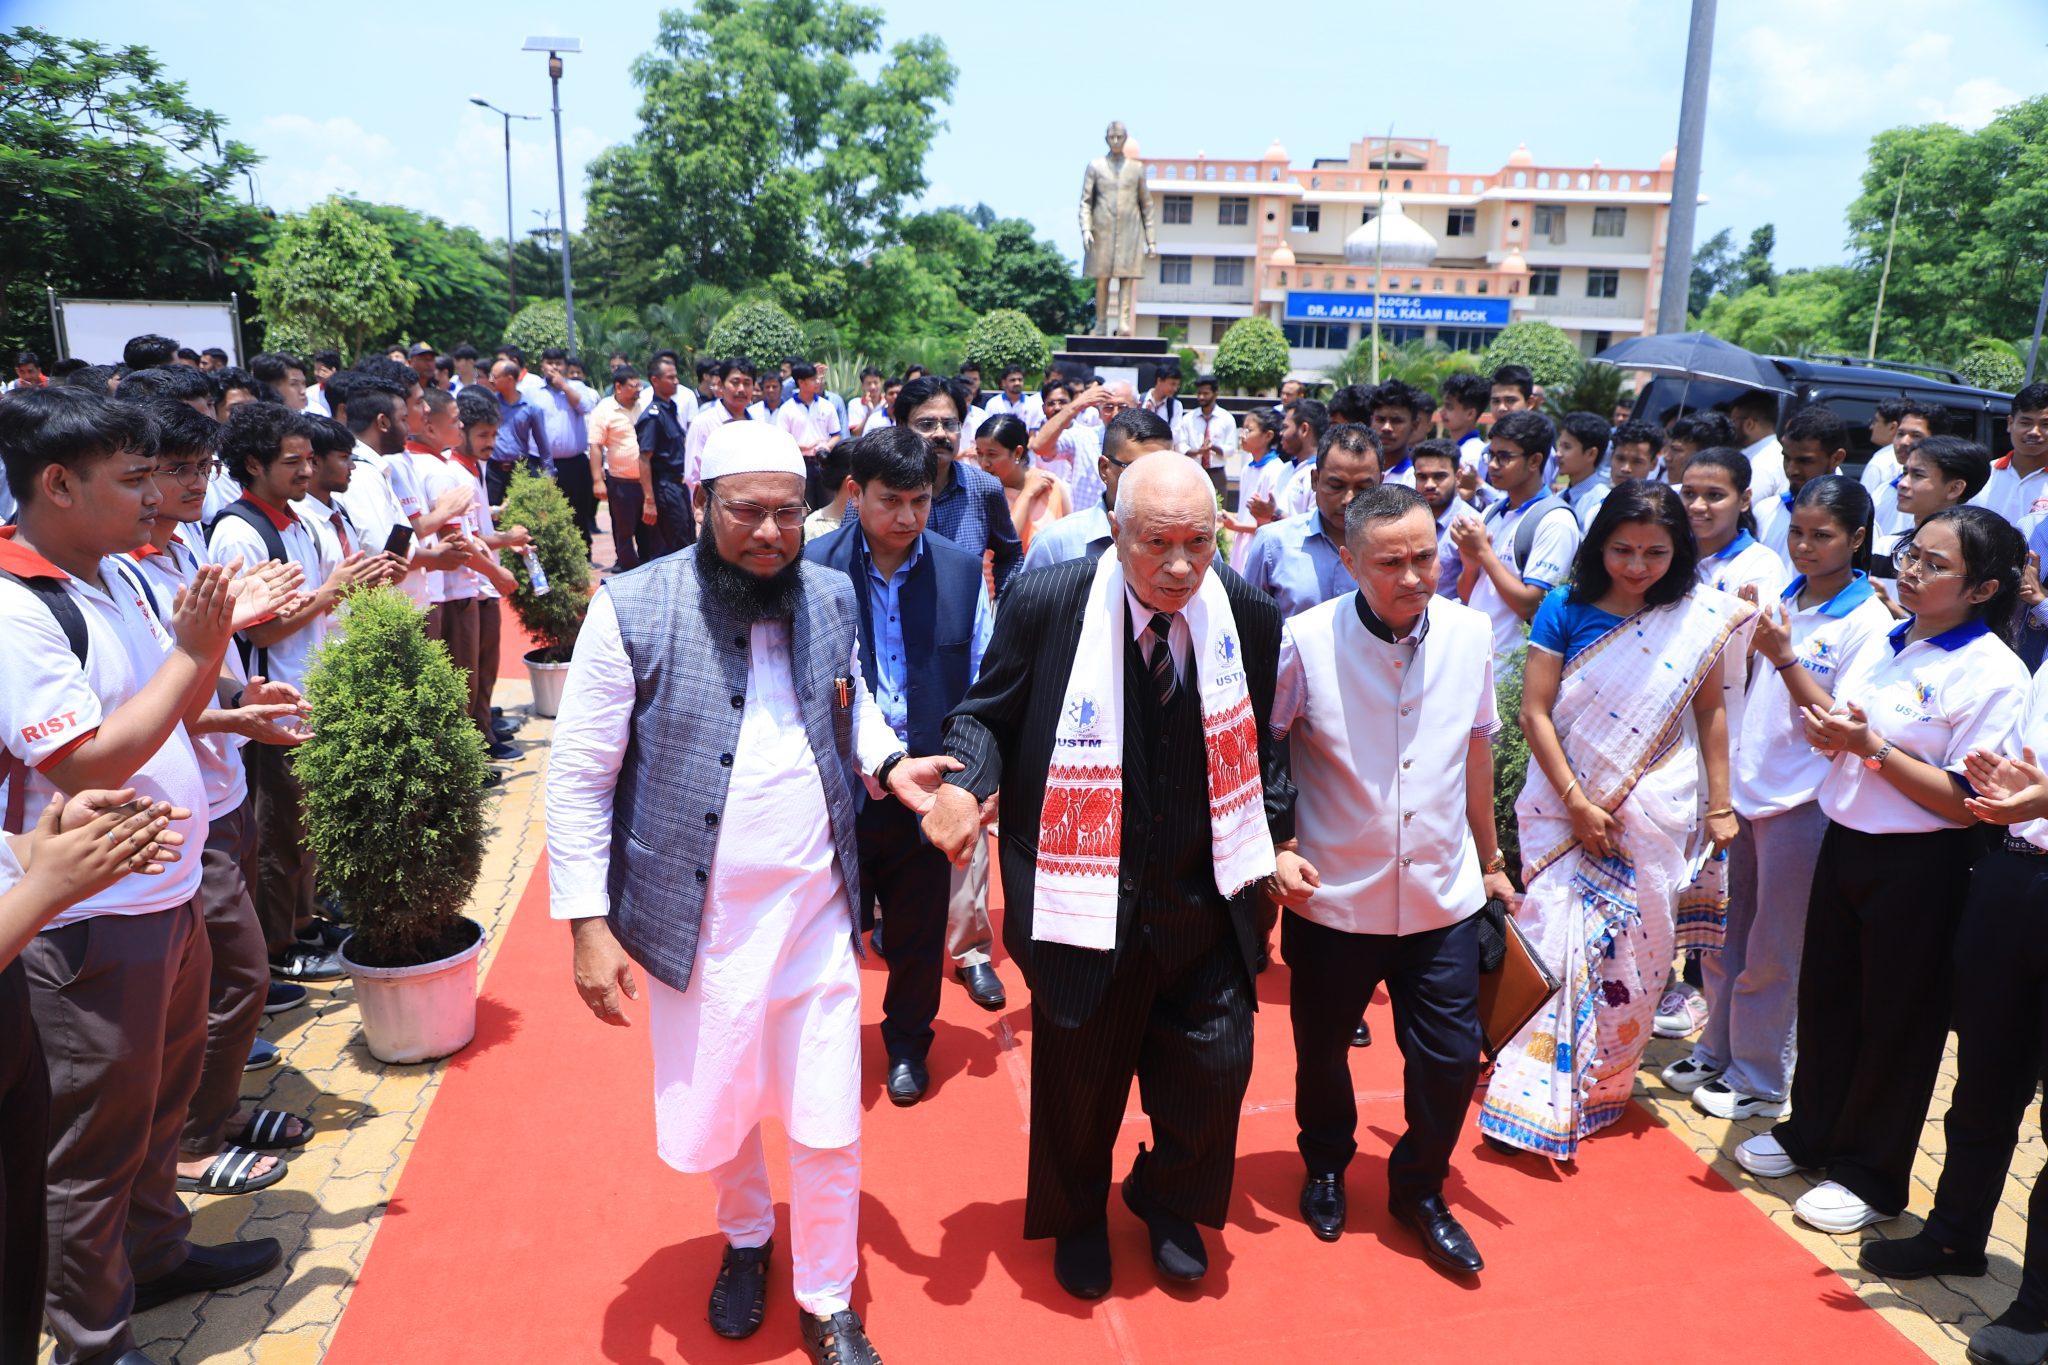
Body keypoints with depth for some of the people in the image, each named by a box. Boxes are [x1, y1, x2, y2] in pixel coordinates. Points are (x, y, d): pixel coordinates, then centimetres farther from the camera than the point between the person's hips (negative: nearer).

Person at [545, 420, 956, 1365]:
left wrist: (888, 764, -5)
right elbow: (579, 779, -8)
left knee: (829, 1129, 9)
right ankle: (745, 1239, 51)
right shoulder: (632, 610, -12)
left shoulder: (832, 598, -1)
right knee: (714, 1121, 18)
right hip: (696, 924, -2)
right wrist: (588, 923, -11)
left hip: (817, 914, 2)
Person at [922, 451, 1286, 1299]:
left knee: (1214, 1069, 13)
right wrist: (965, 781, -24)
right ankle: (1077, 1219, 49)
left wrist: (1277, 839, 3)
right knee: (1079, 1078, 17)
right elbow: (989, 714, -4)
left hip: (1203, 901, 3)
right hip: (1084, 901, -2)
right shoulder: (1045, 605, -16)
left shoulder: (1248, 616, -6)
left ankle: (1168, 1201, 47)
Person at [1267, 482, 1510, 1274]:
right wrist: (1275, 848, -17)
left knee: (1451, 1055, 7)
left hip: (1443, 896, 3)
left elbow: (1476, 749, 8)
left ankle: (1419, 1191, 35)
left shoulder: (1469, 633, -4)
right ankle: (1326, 1167, 46)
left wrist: (1490, 859, 15)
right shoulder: (1305, 642, -16)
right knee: (1323, 1049, 16)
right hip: (1332, 897, -2)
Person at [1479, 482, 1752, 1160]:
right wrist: (1577, 803, -11)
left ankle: (1601, 1085, 30)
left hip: (1657, 814, 2)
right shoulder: (1565, 611, -4)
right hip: (1567, 805, -1)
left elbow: (1709, 711, 6)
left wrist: (1719, 805, 4)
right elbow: (1535, 712, -6)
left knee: (1632, 953, 10)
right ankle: (1537, 1098, 9)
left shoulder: (1697, 616, 0)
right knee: (1557, 945, -3)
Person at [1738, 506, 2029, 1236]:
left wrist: (1870, 747, -23)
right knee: (1826, 997, 19)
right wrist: (1813, 705, -6)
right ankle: (1811, 1132, 38)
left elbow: (1965, 804, -19)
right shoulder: (1885, 643, 6)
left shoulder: (1994, 675, -16)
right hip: (1846, 842, 7)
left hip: (1920, 867, -7)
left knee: (1896, 1020, 9)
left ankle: (1871, 1175, 27)